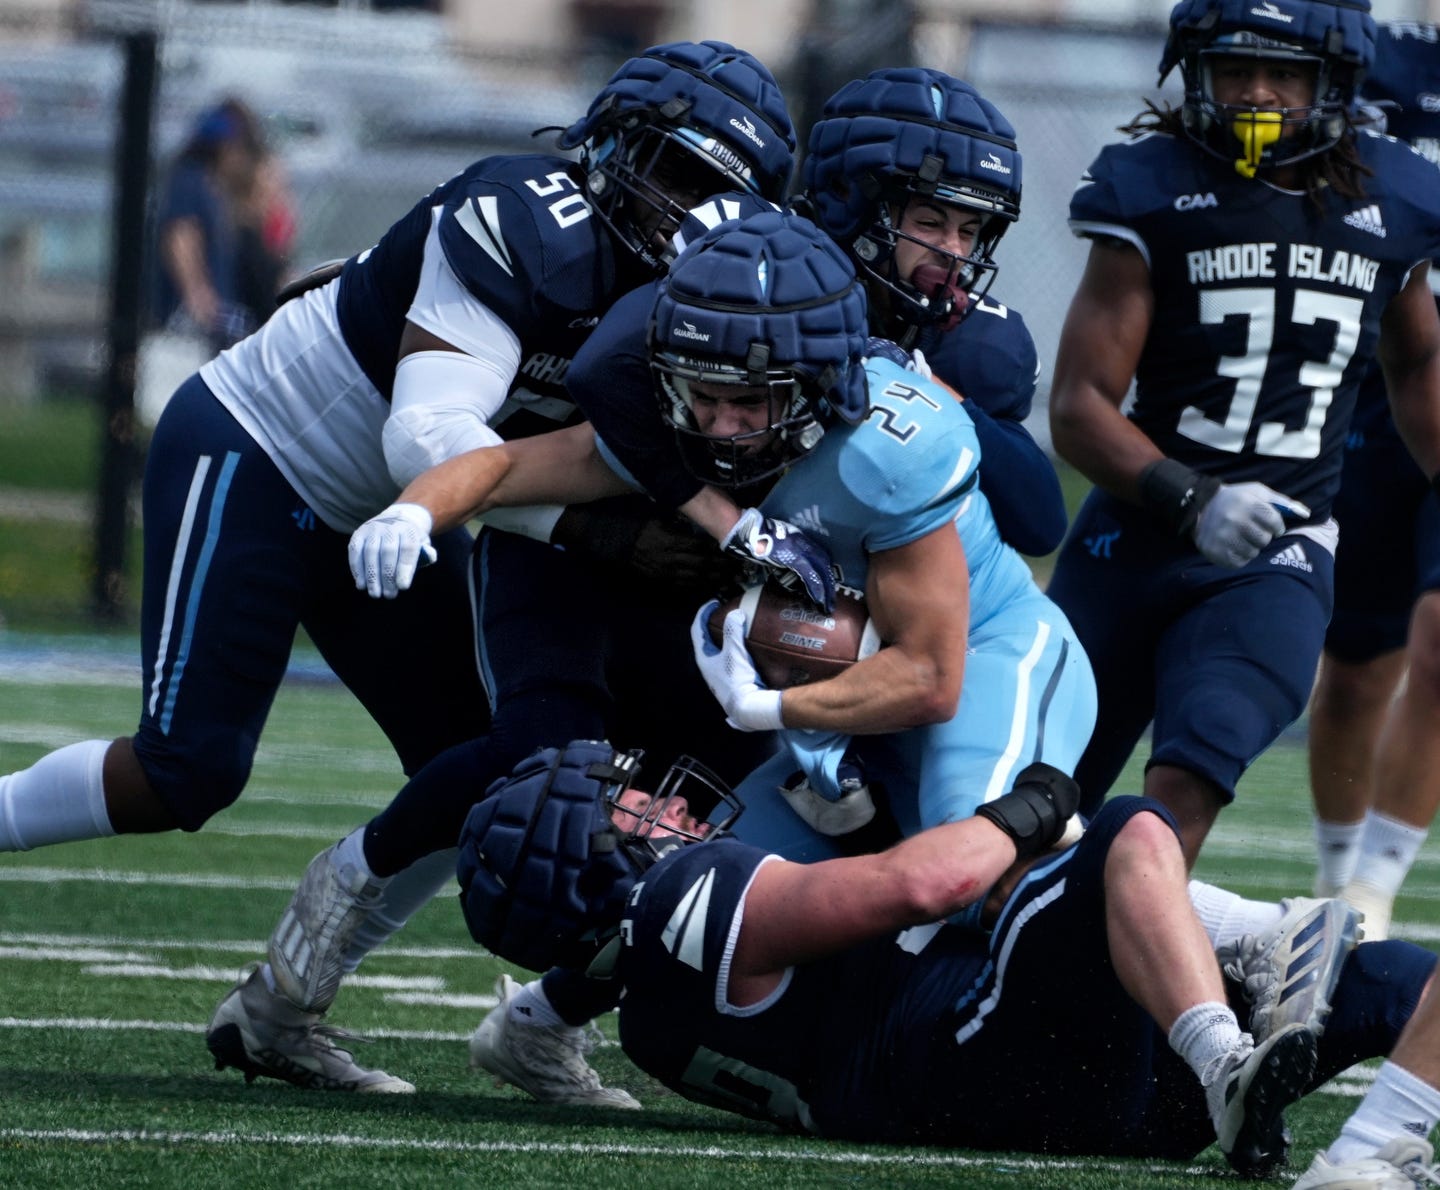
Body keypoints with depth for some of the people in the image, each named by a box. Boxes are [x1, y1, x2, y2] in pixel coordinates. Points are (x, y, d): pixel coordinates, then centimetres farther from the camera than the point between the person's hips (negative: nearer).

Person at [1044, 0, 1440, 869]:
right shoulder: (1155, 193, -6)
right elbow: (1080, 406, -10)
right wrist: (1193, 500, -25)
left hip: (1280, 561, 0)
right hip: (1134, 539, 0)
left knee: (1191, 779, -24)